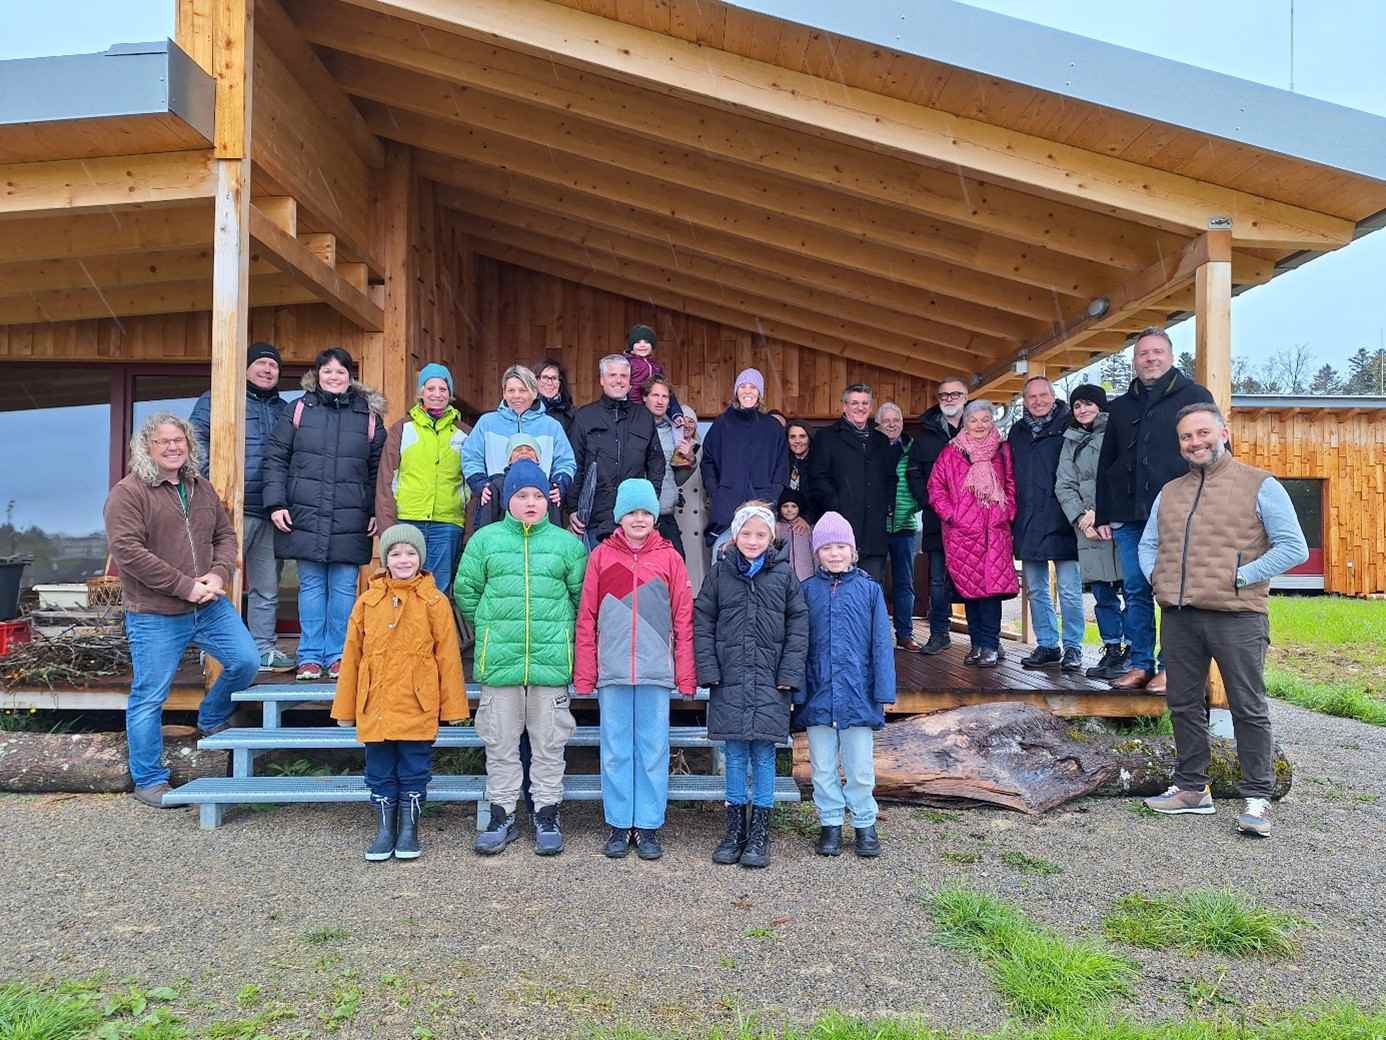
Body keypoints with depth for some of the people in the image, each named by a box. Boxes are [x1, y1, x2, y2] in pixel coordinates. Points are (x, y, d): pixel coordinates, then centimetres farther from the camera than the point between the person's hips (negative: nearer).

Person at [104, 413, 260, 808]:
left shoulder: (202, 488, 12)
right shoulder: (128, 493, -9)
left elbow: (225, 535, 15)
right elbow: (126, 551, -19)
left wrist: (219, 574, -7)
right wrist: (185, 586, -20)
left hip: (211, 607, 6)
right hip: (154, 616, -5)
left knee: (246, 662, 2)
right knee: (149, 698, 3)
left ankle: (212, 719, 31)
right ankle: (149, 781, 17)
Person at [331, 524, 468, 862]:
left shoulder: (434, 602, -2)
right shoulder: (367, 602, 5)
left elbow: (448, 656, -1)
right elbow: (351, 657, 8)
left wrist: (453, 706, -3)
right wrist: (345, 708, 8)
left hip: (418, 707, -2)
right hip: (375, 706, 2)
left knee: (414, 771, 8)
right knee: (380, 773, 12)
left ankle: (409, 830, 22)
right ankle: (384, 831, 25)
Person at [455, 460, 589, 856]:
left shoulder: (567, 543, 5)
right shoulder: (485, 539, 5)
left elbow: (582, 595, 10)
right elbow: (466, 592, 11)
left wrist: (559, 630, 6)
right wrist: (493, 629, 9)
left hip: (551, 660, 0)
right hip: (499, 660, 1)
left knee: (549, 742, 7)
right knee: (500, 742, 9)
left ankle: (547, 815, 20)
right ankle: (502, 815, 22)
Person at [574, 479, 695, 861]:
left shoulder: (669, 558, 5)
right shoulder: (601, 556, 6)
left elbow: (684, 620, 4)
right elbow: (586, 619, 5)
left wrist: (686, 676, -1)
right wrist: (584, 675, 1)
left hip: (655, 671, 0)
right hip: (612, 671, 0)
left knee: (653, 751, 5)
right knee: (615, 751, 7)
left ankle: (648, 826, 17)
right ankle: (619, 825, 19)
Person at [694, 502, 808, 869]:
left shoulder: (784, 573, 3)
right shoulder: (720, 572, 4)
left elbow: (798, 626, 3)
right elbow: (703, 623, 5)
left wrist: (789, 674, -5)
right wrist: (708, 670, -4)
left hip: (770, 681, -1)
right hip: (730, 680, 1)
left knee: (764, 753, 3)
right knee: (735, 754, 7)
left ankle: (759, 832, 14)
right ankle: (735, 828, 19)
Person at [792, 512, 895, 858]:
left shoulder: (869, 590, 1)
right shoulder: (807, 591, 3)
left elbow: (881, 643, 2)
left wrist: (883, 690, -3)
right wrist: (795, 689, -2)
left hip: (858, 695, -1)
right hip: (818, 695, 1)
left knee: (860, 768, 8)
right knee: (823, 767, 11)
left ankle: (865, 825, 25)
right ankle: (830, 824, 25)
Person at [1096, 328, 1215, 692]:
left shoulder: (1195, 397, 6)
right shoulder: (1121, 406, 19)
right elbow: (1106, 464, 20)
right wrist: (1103, 514, 14)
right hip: (1129, 516, 5)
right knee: (1136, 592, 7)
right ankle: (1140, 665, 14)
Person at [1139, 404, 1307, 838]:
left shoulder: (1261, 486, -1)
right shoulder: (1169, 492, 16)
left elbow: (1294, 547, -7)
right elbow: (1148, 544, 25)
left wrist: (1240, 578, -11)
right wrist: (1157, 578, 7)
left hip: (1237, 617, -5)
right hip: (1178, 617, 6)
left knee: (1249, 709, 1)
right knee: (1184, 704, 12)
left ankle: (1257, 798, 12)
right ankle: (1192, 788, 24)